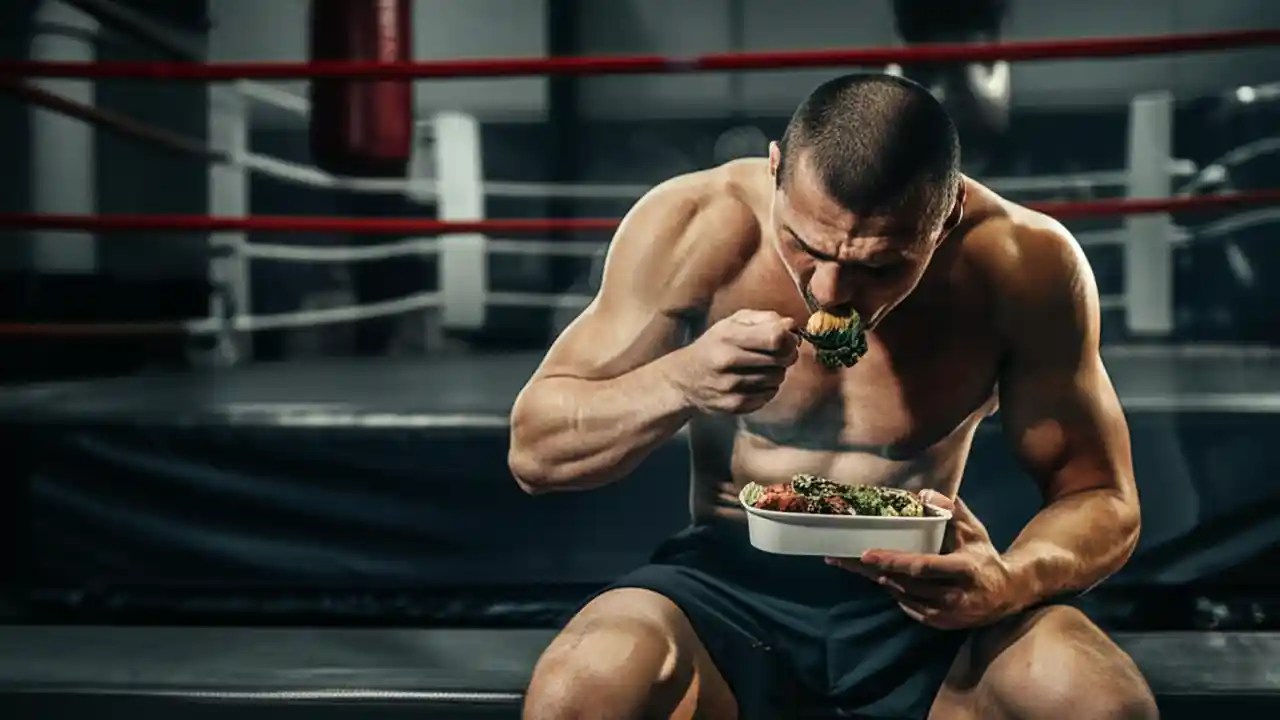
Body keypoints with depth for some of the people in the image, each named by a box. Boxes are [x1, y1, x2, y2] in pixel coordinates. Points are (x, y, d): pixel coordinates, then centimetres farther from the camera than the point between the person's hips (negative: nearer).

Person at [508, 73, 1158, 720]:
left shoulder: (1025, 265, -13)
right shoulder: (695, 227, -15)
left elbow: (1099, 497, -4)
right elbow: (533, 452, -7)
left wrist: (1010, 585, -27)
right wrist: (679, 381, -27)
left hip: (921, 596, 1)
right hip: (730, 585, 0)